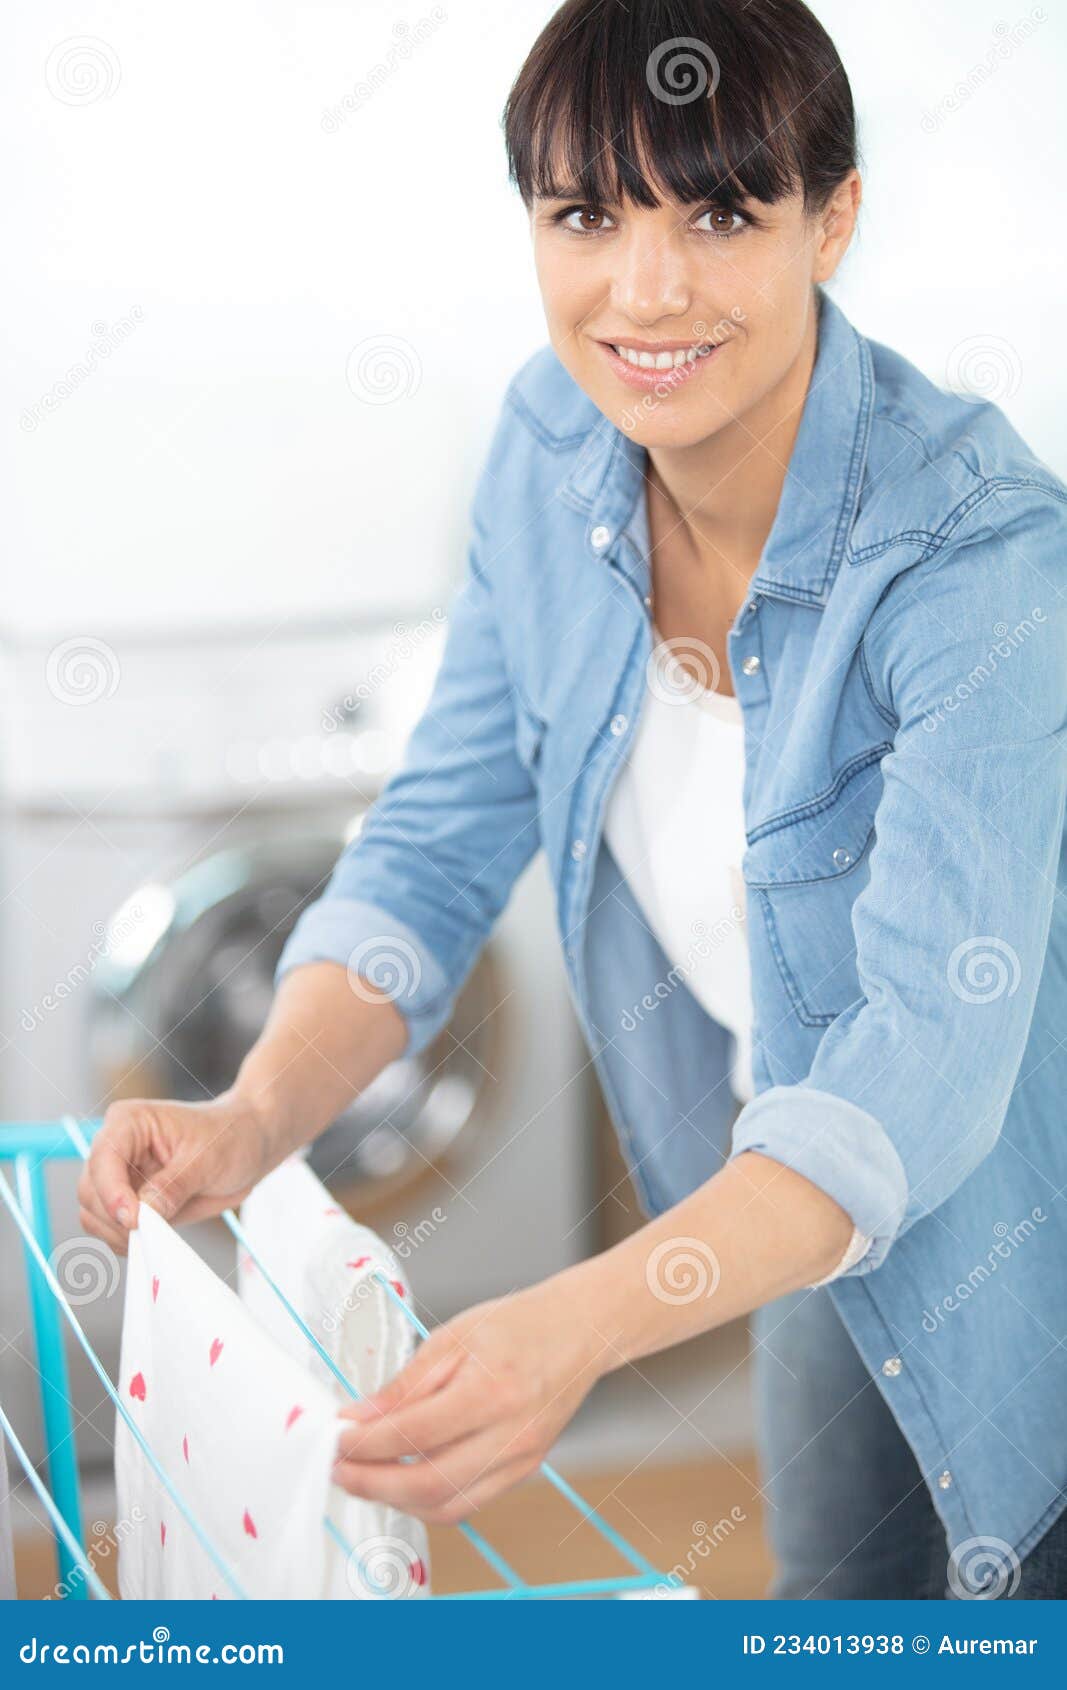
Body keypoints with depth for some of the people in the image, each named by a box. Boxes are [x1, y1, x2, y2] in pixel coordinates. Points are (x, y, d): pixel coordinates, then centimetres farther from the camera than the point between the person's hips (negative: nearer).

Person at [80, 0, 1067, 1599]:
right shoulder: (554, 452, -13)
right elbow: (441, 841, -9)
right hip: (814, 1216, 6)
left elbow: (930, 1063, -38)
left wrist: (582, 1324, -52)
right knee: (833, 1600, 25)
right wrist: (255, 1118, -26)